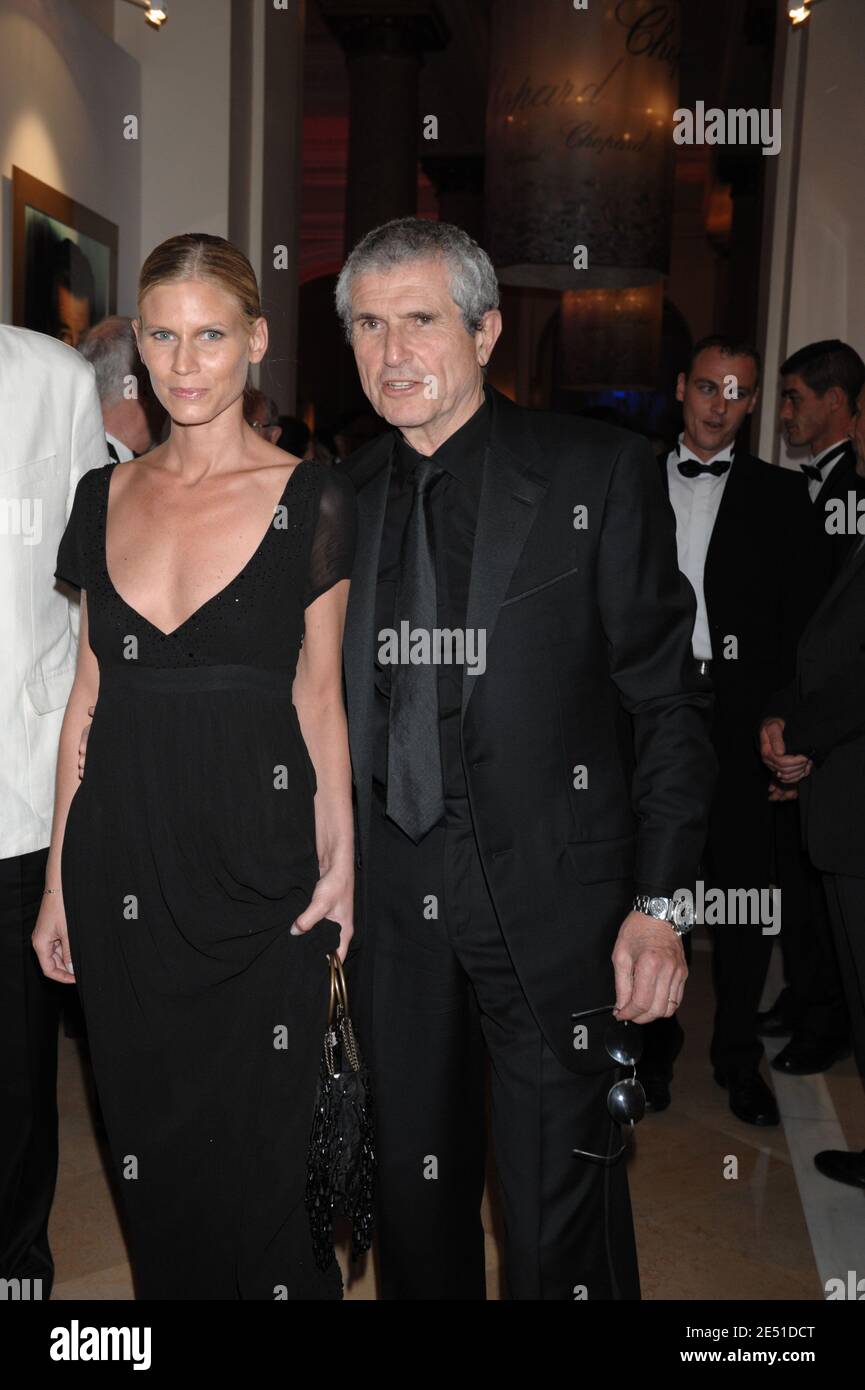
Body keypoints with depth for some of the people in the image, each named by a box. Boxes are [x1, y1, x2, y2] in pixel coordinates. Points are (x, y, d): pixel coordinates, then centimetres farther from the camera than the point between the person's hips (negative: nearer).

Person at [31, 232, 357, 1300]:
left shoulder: (309, 499, -3)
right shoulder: (106, 496, 7)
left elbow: (318, 694, 1)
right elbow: (89, 694, 10)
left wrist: (340, 863, -8)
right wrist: (57, 880, 9)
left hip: (257, 860, -3)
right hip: (123, 862, 4)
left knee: (258, 1152, 4)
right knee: (148, 1141, 14)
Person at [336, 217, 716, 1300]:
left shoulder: (600, 474, -4)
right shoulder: (337, 499, 7)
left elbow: (666, 699, -4)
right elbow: (331, 713, 11)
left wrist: (659, 901, -9)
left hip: (554, 901, -3)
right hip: (393, 908, 4)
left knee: (562, 1225, 4)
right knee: (415, 1203, 17)